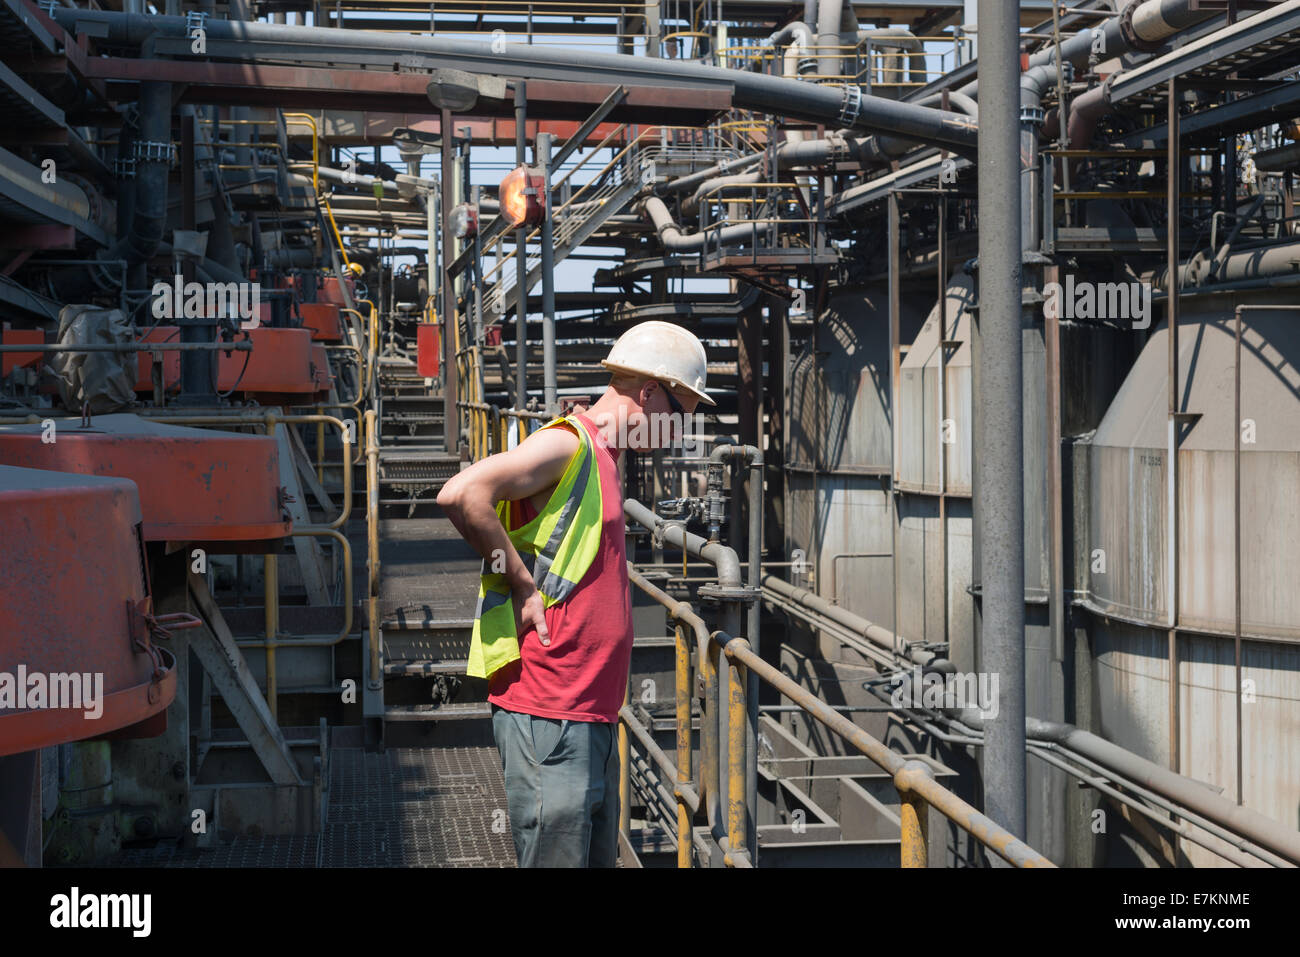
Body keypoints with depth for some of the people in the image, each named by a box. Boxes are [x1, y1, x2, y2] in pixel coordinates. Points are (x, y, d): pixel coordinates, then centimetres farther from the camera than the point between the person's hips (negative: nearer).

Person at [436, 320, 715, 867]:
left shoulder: (604, 455, 19)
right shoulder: (568, 444, -11)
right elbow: (461, 495, -24)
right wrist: (522, 586, -17)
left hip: (592, 714, 10)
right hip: (548, 716, -10)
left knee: (597, 857, 14)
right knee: (557, 857, -7)